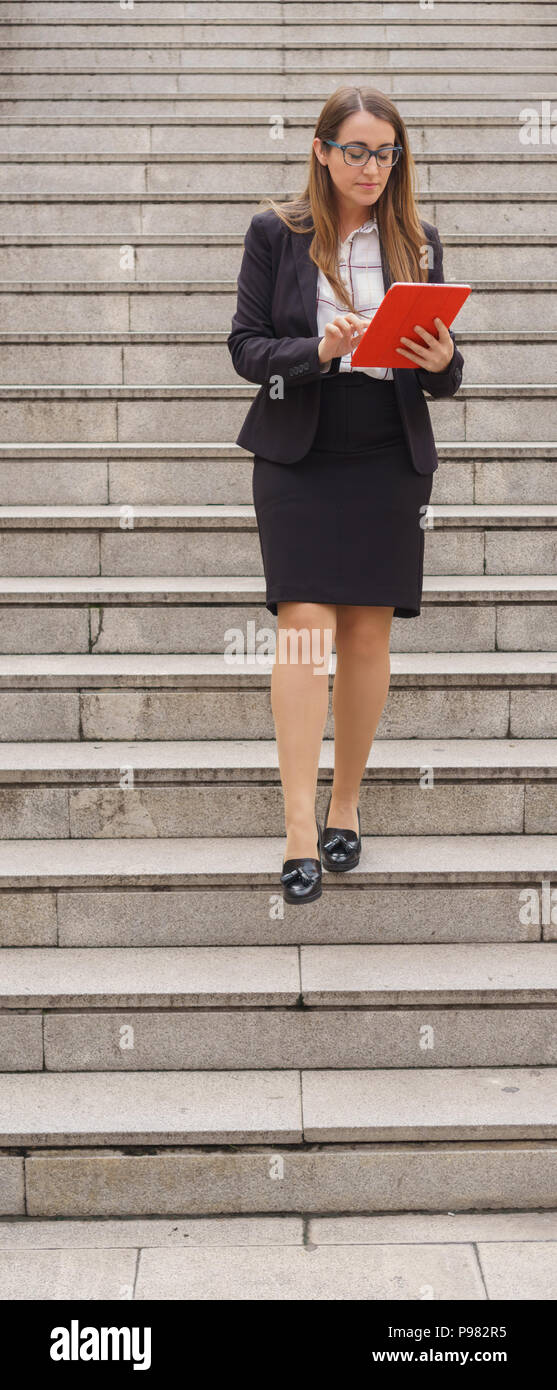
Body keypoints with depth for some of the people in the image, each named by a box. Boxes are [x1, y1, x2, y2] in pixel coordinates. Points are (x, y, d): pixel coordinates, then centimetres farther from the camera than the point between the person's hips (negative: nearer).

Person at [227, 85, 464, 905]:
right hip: (299, 457, -2)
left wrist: (443, 362, -13)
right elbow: (246, 346, -2)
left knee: (369, 632, 4)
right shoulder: (276, 232, 2)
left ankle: (347, 802, 20)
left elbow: (442, 377, 10)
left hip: (389, 460, 2)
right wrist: (319, 351, -19)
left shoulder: (418, 241, 8)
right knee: (305, 628, -11)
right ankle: (301, 828, -9)